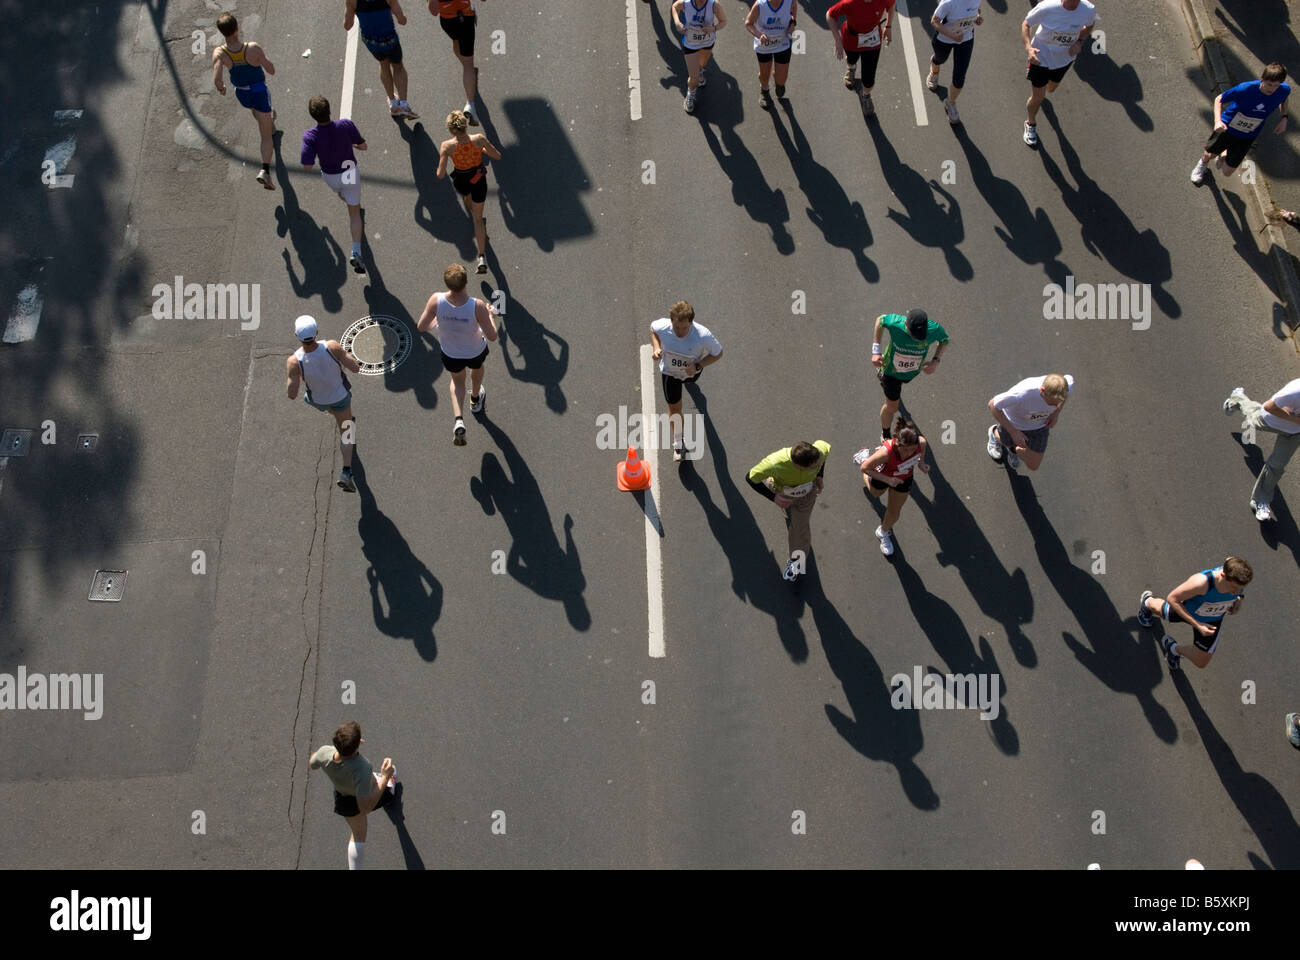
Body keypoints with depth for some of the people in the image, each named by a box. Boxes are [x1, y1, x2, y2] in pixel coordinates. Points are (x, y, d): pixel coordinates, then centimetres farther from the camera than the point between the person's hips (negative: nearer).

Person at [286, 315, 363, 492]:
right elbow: (355, 368, -26)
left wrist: (289, 381, -10)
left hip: (317, 400, 0)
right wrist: (347, 354, -5)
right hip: (340, 395, 0)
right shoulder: (332, 347, -37)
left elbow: (292, 395, -31)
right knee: (345, 428, 20)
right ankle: (346, 472, 11)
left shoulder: (294, 361, -36)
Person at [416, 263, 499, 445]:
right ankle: (475, 400, 66)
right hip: (475, 351, -1)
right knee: (477, 368, 37)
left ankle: (459, 421, 14)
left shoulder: (436, 301, -33)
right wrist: (489, 316, -8)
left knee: (457, 380, 33)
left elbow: (421, 327, -20)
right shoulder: (477, 306, -38)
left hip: (450, 353, 1)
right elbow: (492, 336, -27)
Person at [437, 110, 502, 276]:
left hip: (460, 180, 0)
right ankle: (482, 257, 9)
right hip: (479, 179, 0)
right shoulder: (478, 139, -26)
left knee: (467, 198, 38)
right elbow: (497, 156, -12)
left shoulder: (447, 146, -28)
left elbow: (440, 175, -26)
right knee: (478, 217, 16)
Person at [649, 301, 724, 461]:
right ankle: (678, 442, 32)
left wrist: (697, 366, -36)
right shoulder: (662, 326, -36)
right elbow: (652, 328, -8)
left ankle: (687, 380, 79)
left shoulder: (703, 335, -42)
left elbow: (718, 354, -23)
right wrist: (656, 347, -24)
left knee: (691, 380, 38)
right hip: (669, 372, 0)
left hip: (692, 370, 1)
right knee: (674, 407, 8)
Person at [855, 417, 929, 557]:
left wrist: (921, 463, -27)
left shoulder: (921, 443, -37)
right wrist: (887, 480, -38)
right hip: (882, 475, -2)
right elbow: (865, 468, -32)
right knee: (875, 493, 36)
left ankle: (883, 532, 52)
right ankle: (864, 456, 61)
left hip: (904, 478, 2)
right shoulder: (886, 452, -48)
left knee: (894, 512, 17)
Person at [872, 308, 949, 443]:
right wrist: (876, 350, -16)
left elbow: (945, 340, -10)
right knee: (892, 406, 13)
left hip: (913, 372, 2)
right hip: (892, 370, -2)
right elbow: (881, 319, -15)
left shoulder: (934, 329, -36)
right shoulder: (895, 323, -40)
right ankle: (885, 436, 42)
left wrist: (936, 361, -26)